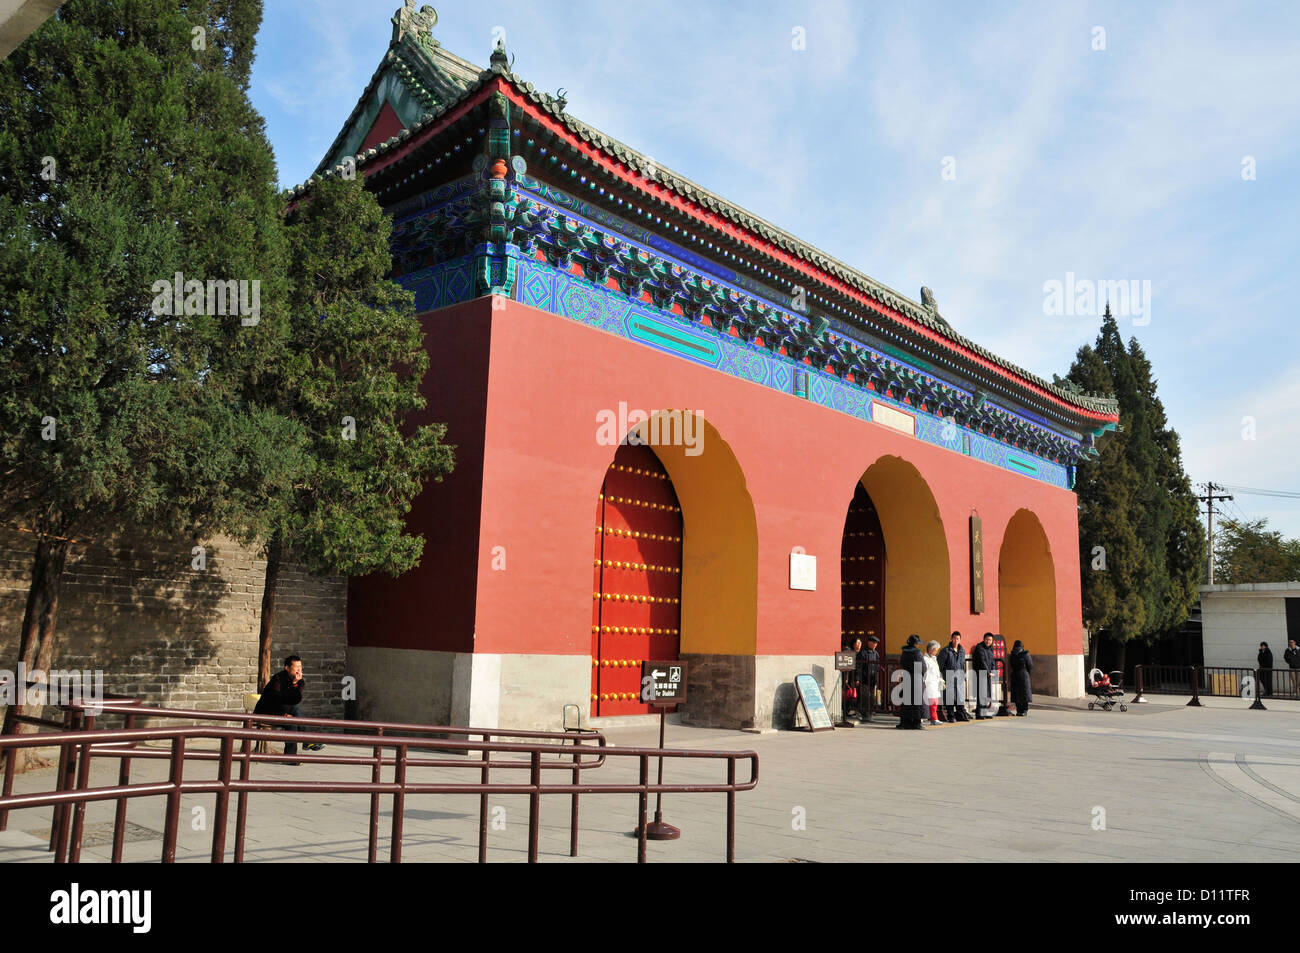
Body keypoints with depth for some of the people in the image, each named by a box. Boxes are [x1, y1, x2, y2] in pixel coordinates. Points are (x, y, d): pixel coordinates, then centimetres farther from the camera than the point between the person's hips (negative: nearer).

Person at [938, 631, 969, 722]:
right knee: (950, 696, -3)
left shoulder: (962, 651, 13)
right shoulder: (946, 650, -3)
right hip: (949, 675, -4)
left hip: (959, 676, 4)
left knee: (960, 695, 2)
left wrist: (964, 676, 16)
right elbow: (940, 664, -4)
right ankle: (951, 716, 3)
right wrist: (941, 677, -8)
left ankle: (961, 715, 9)